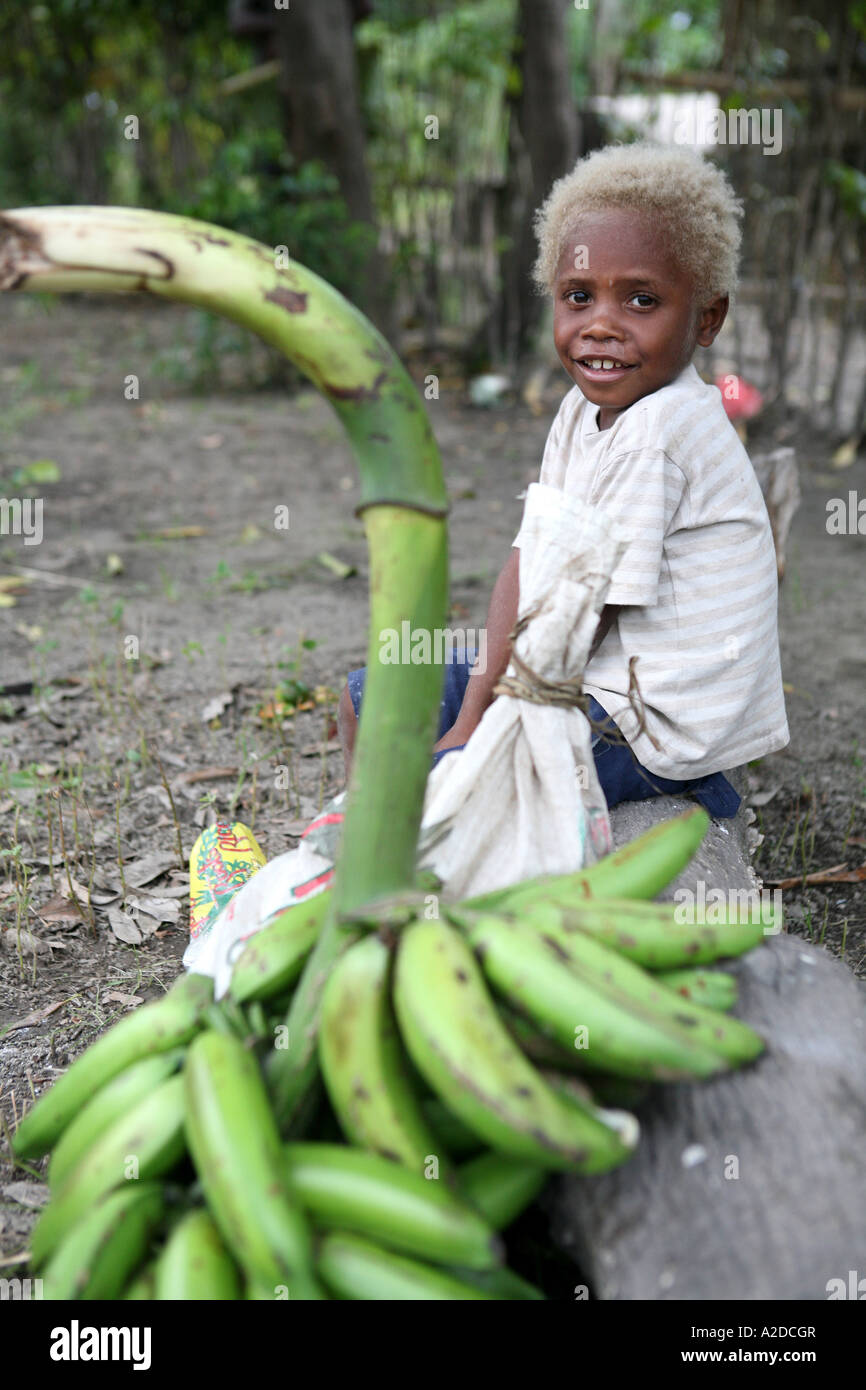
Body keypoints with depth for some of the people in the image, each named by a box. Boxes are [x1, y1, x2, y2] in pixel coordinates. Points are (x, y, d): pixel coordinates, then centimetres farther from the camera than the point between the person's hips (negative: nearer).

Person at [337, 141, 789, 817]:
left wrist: (485, 731, -11)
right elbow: (532, 560, 1)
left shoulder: (659, 434, -24)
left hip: (653, 729, -9)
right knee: (369, 696, 13)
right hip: (589, 682, 9)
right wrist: (475, 709, -8)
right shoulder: (586, 408, 4)